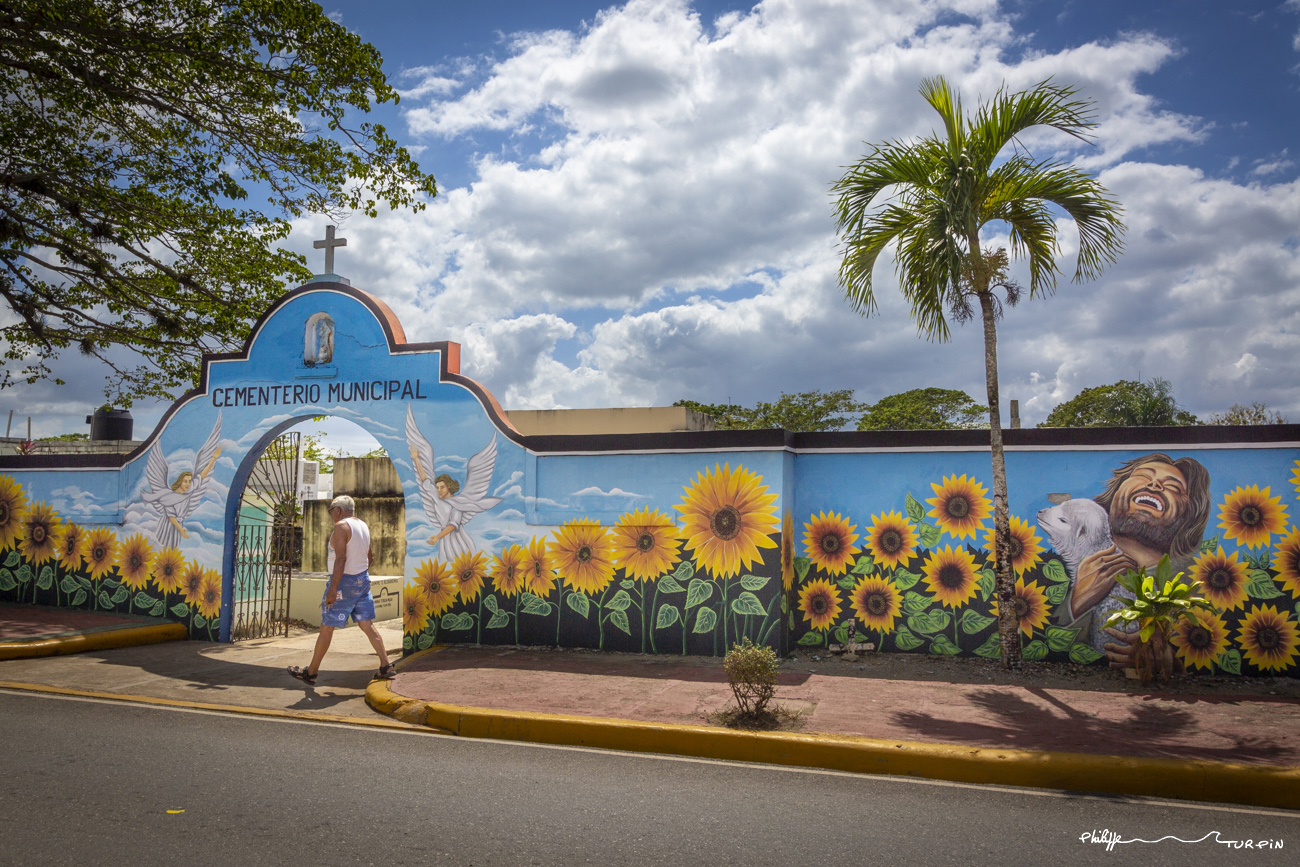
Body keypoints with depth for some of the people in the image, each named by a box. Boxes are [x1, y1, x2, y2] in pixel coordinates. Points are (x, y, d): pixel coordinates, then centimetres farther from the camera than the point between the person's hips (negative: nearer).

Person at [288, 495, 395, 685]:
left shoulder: (341, 526, -13)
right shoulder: (363, 525, 12)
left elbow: (341, 558, -22)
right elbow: (370, 557, 19)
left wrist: (332, 588, -23)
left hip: (344, 581, -8)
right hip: (363, 579, 8)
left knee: (327, 627, 2)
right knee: (367, 625, 8)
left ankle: (311, 672, 13)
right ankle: (386, 666, 2)